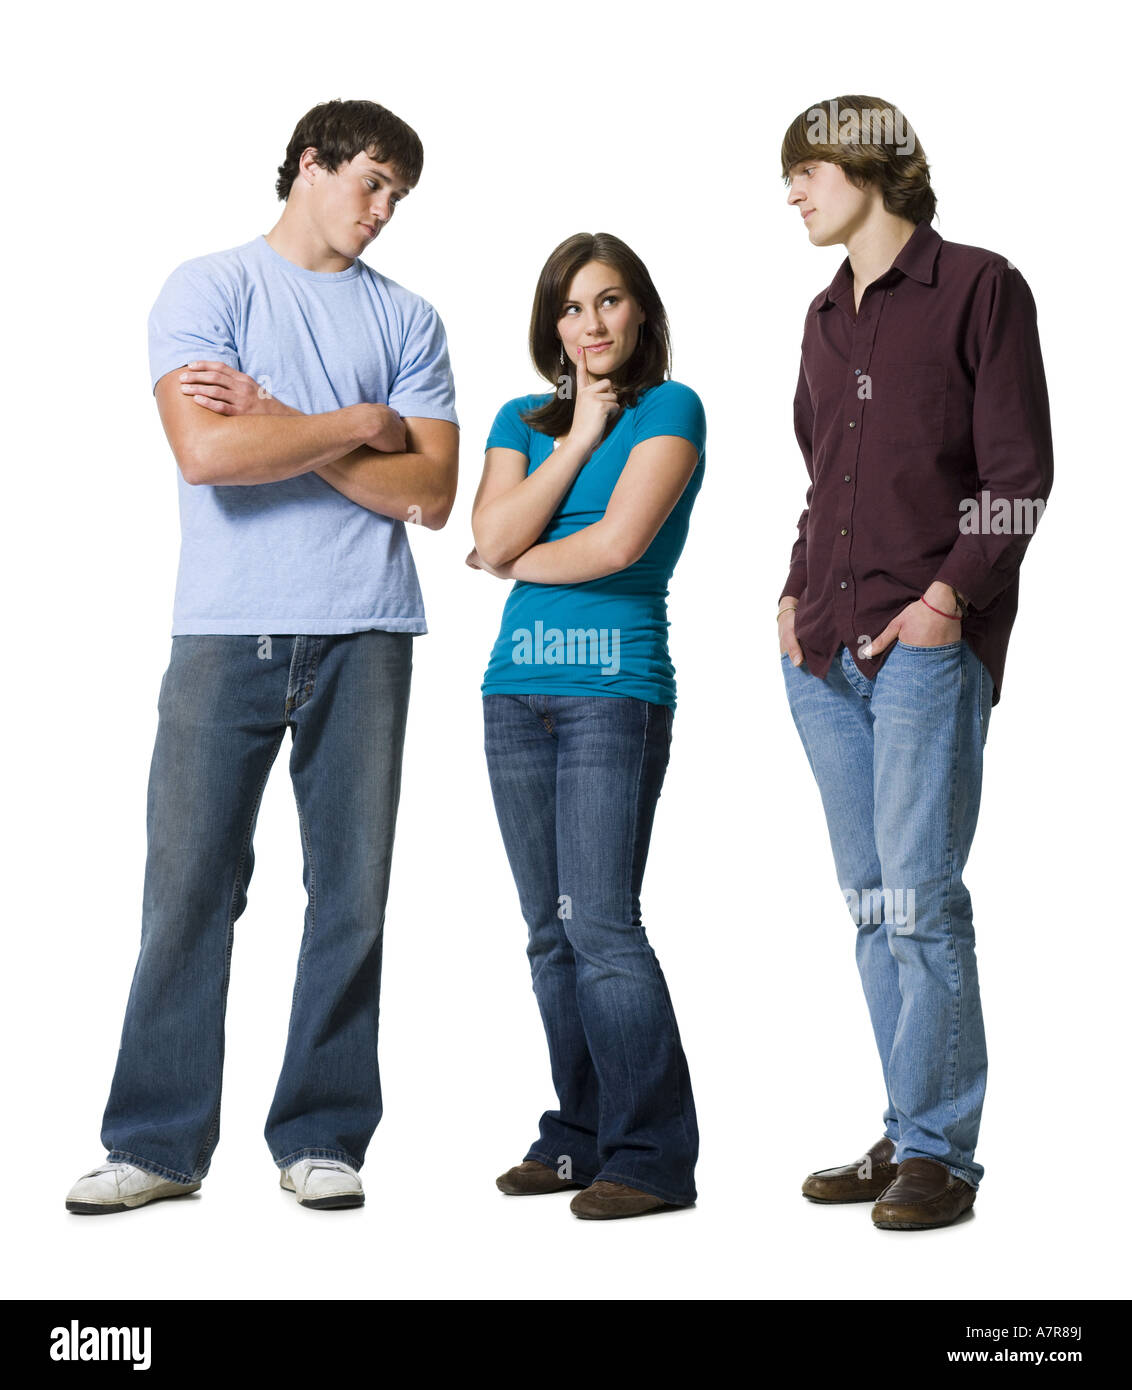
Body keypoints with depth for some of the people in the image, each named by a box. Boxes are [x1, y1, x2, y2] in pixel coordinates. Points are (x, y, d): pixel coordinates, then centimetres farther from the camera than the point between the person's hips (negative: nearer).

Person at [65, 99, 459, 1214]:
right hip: (227, 629, -2)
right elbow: (206, 452, -11)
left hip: (364, 633, 3)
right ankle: (158, 1142, 8)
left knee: (351, 892, 3)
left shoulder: (406, 318, 14)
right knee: (191, 884, -1)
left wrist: (284, 426, -6)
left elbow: (430, 492, 2)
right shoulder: (207, 289, 6)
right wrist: (360, 424, -3)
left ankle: (321, 1136, 13)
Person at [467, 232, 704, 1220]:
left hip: (618, 688, -6)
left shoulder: (670, 408, 0)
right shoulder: (522, 421, 16)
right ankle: (580, 1136, 17)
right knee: (550, 929, 8)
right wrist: (577, 438, -1)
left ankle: (654, 1156, -3)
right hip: (517, 690, 6)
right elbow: (492, 541, 0)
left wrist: (520, 560, 3)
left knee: (599, 921, -11)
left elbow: (619, 541, -13)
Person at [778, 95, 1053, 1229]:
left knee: (920, 900, -8)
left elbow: (1020, 473, -6)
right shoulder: (827, 317, 19)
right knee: (870, 902, 9)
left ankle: (938, 1151, 1)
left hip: (927, 640, -7)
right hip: (825, 646, 7)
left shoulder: (979, 288, -1)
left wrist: (949, 596, -14)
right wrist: (795, 591, 11)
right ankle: (908, 1133, 17)